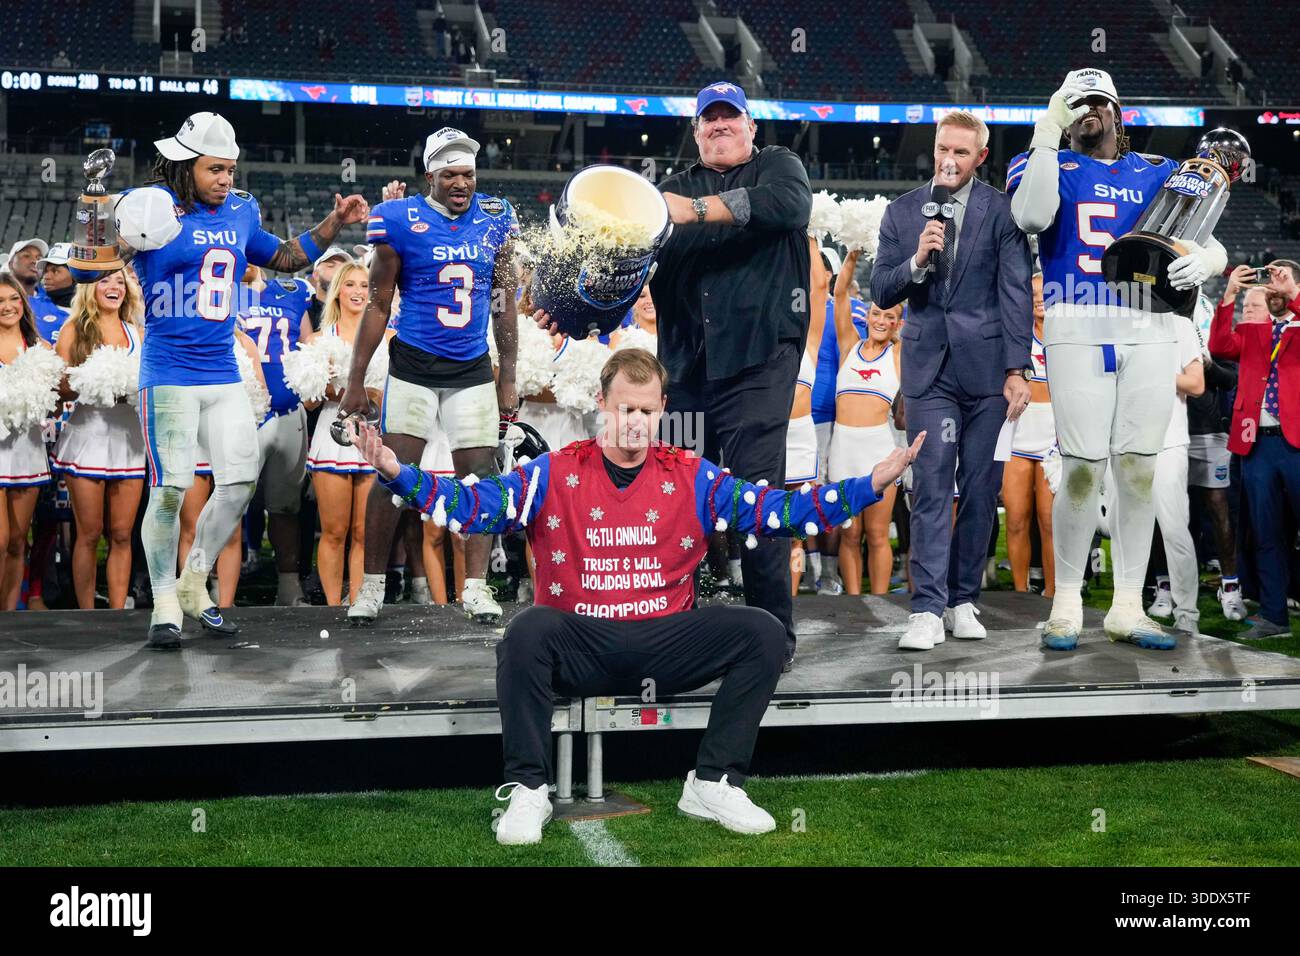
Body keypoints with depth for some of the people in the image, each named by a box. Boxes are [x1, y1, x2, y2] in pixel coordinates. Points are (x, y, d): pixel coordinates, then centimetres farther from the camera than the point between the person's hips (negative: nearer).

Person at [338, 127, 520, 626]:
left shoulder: (495, 220, 3)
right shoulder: (402, 221, -7)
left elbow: (503, 303, 10)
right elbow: (378, 306, -1)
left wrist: (507, 379, 9)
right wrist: (355, 381, -2)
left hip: (473, 370, 3)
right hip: (414, 365, -3)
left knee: (479, 474, 1)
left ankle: (475, 587, 9)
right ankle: (372, 585, 7)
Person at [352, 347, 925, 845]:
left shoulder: (691, 479, 6)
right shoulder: (555, 474, 1)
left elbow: (779, 510, 2)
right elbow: (473, 505, -6)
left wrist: (873, 483, -8)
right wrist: (396, 473, -22)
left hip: (665, 647, 2)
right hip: (579, 647, -2)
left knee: (763, 633, -17)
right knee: (527, 630, -33)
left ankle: (714, 785, -9)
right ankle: (527, 792, -20)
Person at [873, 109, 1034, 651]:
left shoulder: (1001, 211, 2)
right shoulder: (902, 212, 10)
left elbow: (1017, 293, -1)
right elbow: (881, 293, 8)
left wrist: (1017, 369, -7)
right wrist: (917, 260, -11)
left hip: (986, 365, -1)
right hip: (929, 367, 1)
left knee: (980, 489, 4)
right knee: (931, 488, -6)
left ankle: (963, 600, 14)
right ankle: (928, 610, -8)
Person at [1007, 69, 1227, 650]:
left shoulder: (1159, 172, 19)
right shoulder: (1047, 164, 10)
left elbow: (1213, 246, 15)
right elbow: (1032, 217, -13)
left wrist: (1205, 261, -9)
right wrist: (1047, 135, -12)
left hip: (1148, 333, 3)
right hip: (1078, 327, -3)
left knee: (1138, 469, 3)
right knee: (1084, 469, -8)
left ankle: (1126, 608, 12)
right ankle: (1066, 603, 7)